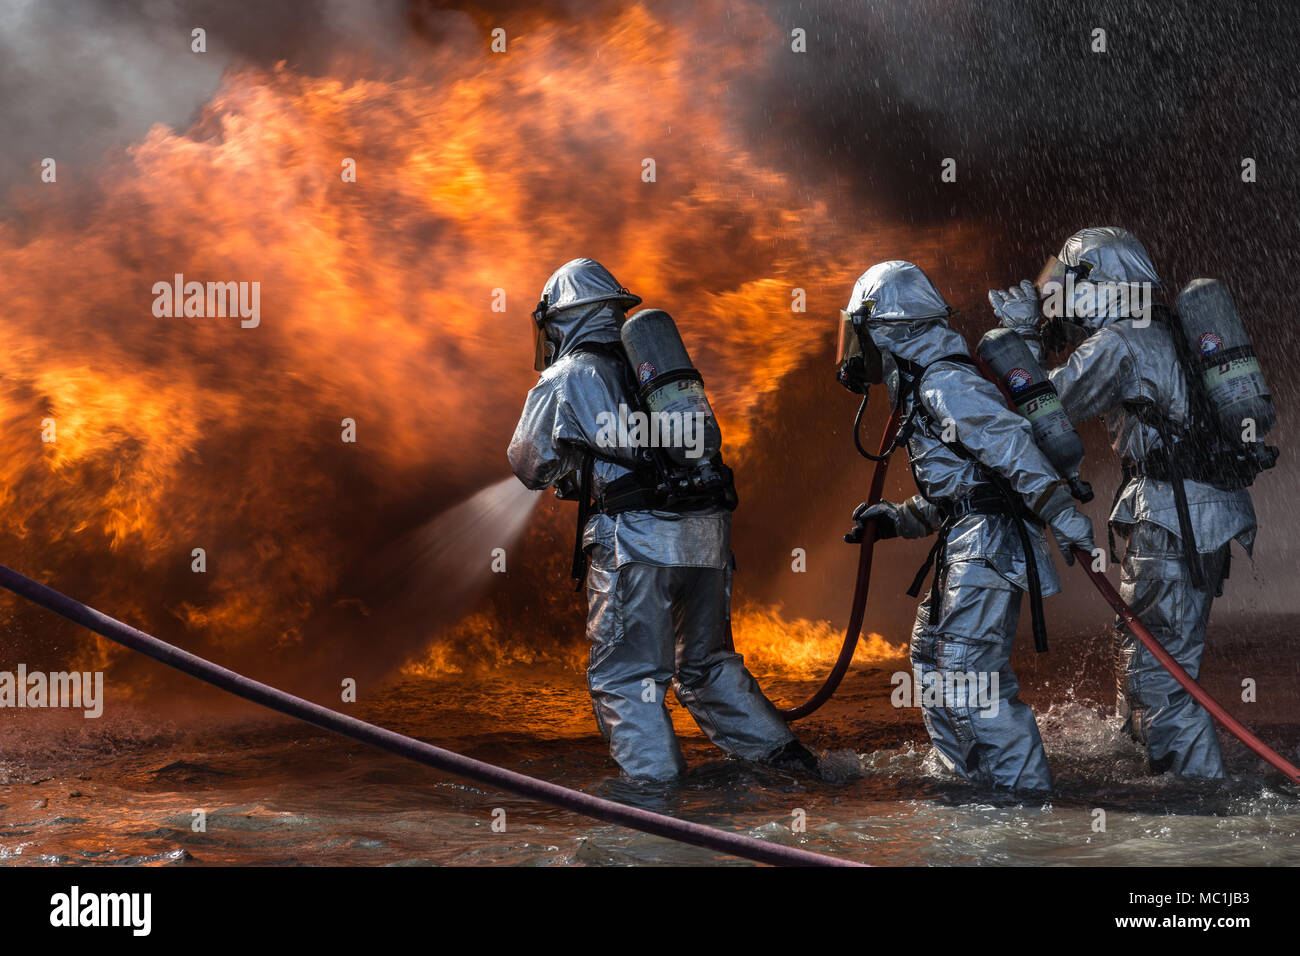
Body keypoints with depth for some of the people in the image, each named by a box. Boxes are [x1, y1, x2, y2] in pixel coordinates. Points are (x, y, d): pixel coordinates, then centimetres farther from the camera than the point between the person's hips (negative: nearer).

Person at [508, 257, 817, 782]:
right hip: (708, 530, 6)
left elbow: (531, 465, 9)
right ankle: (781, 753, 21)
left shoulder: (565, 379, 3)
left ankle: (654, 781, -4)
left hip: (637, 540, -6)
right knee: (708, 663, 20)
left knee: (625, 675, 2)